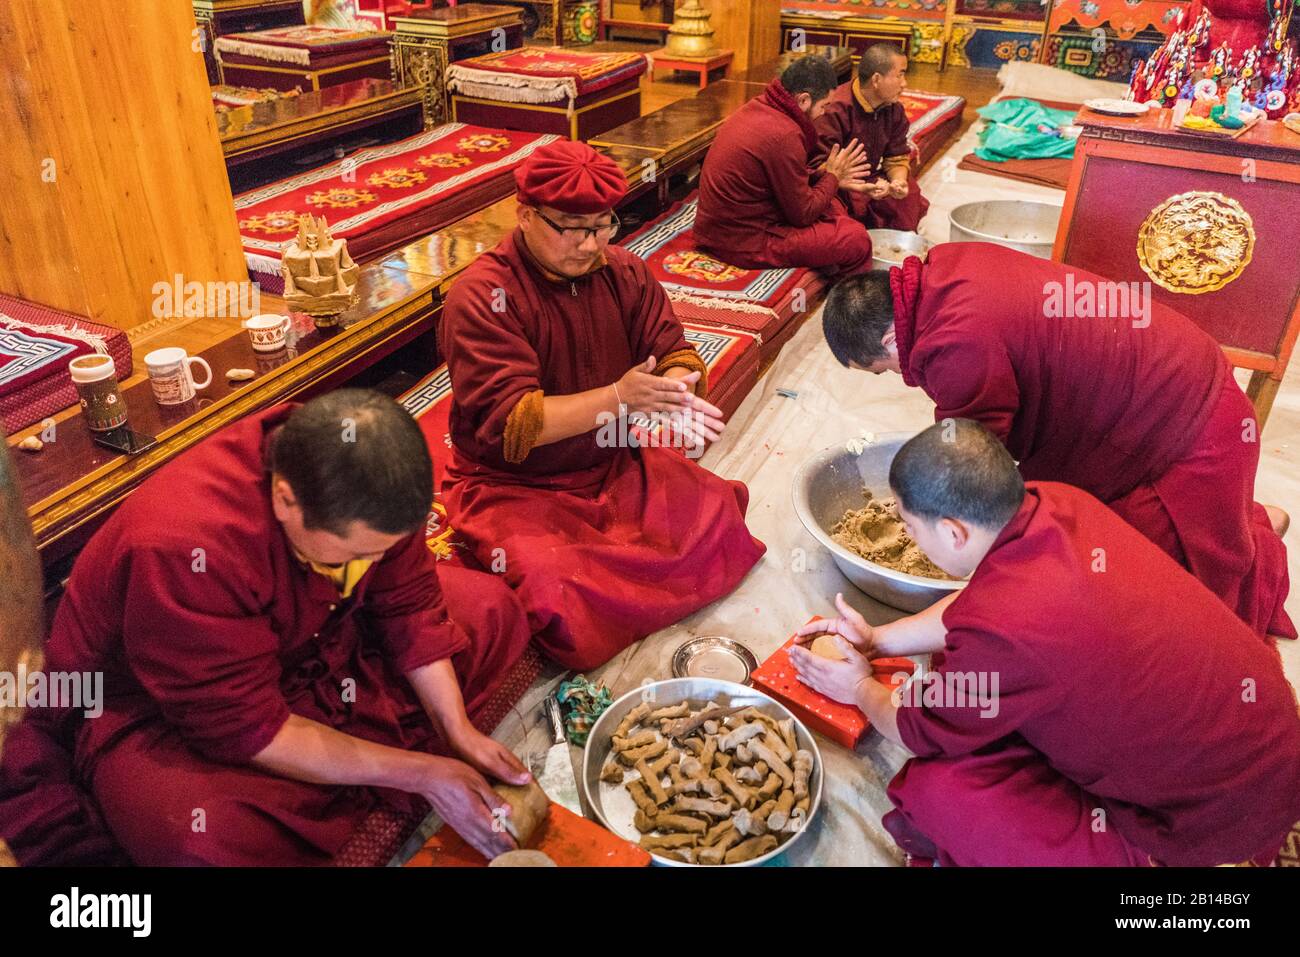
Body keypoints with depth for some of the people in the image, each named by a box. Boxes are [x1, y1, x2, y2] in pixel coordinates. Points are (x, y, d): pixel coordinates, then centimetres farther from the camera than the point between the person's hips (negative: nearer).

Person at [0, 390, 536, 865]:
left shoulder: (365, 485, -21)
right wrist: (420, 772, -29)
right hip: (151, 702, -6)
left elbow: (412, 603, -7)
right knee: (210, 842, -38)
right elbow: (247, 730, -31)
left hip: (305, 640, 7)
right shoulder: (186, 550, -37)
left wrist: (458, 732, -16)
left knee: (490, 607, -3)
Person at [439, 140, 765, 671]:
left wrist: (675, 390, -25)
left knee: (717, 520, -14)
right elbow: (508, 423, -23)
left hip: (615, 466, 6)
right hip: (514, 486, -5)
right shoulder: (482, 296, -16)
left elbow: (674, 352, 1)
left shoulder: (623, 272, 3)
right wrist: (617, 397, -33)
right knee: (560, 595, -29)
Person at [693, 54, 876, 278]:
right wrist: (832, 176, 2)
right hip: (744, 243, -10)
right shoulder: (783, 135, -23)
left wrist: (825, 175, 10)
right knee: (856, 239, -5)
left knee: (834, 208, 19)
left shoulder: (757, 107, 4)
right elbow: (803, 214, -13)